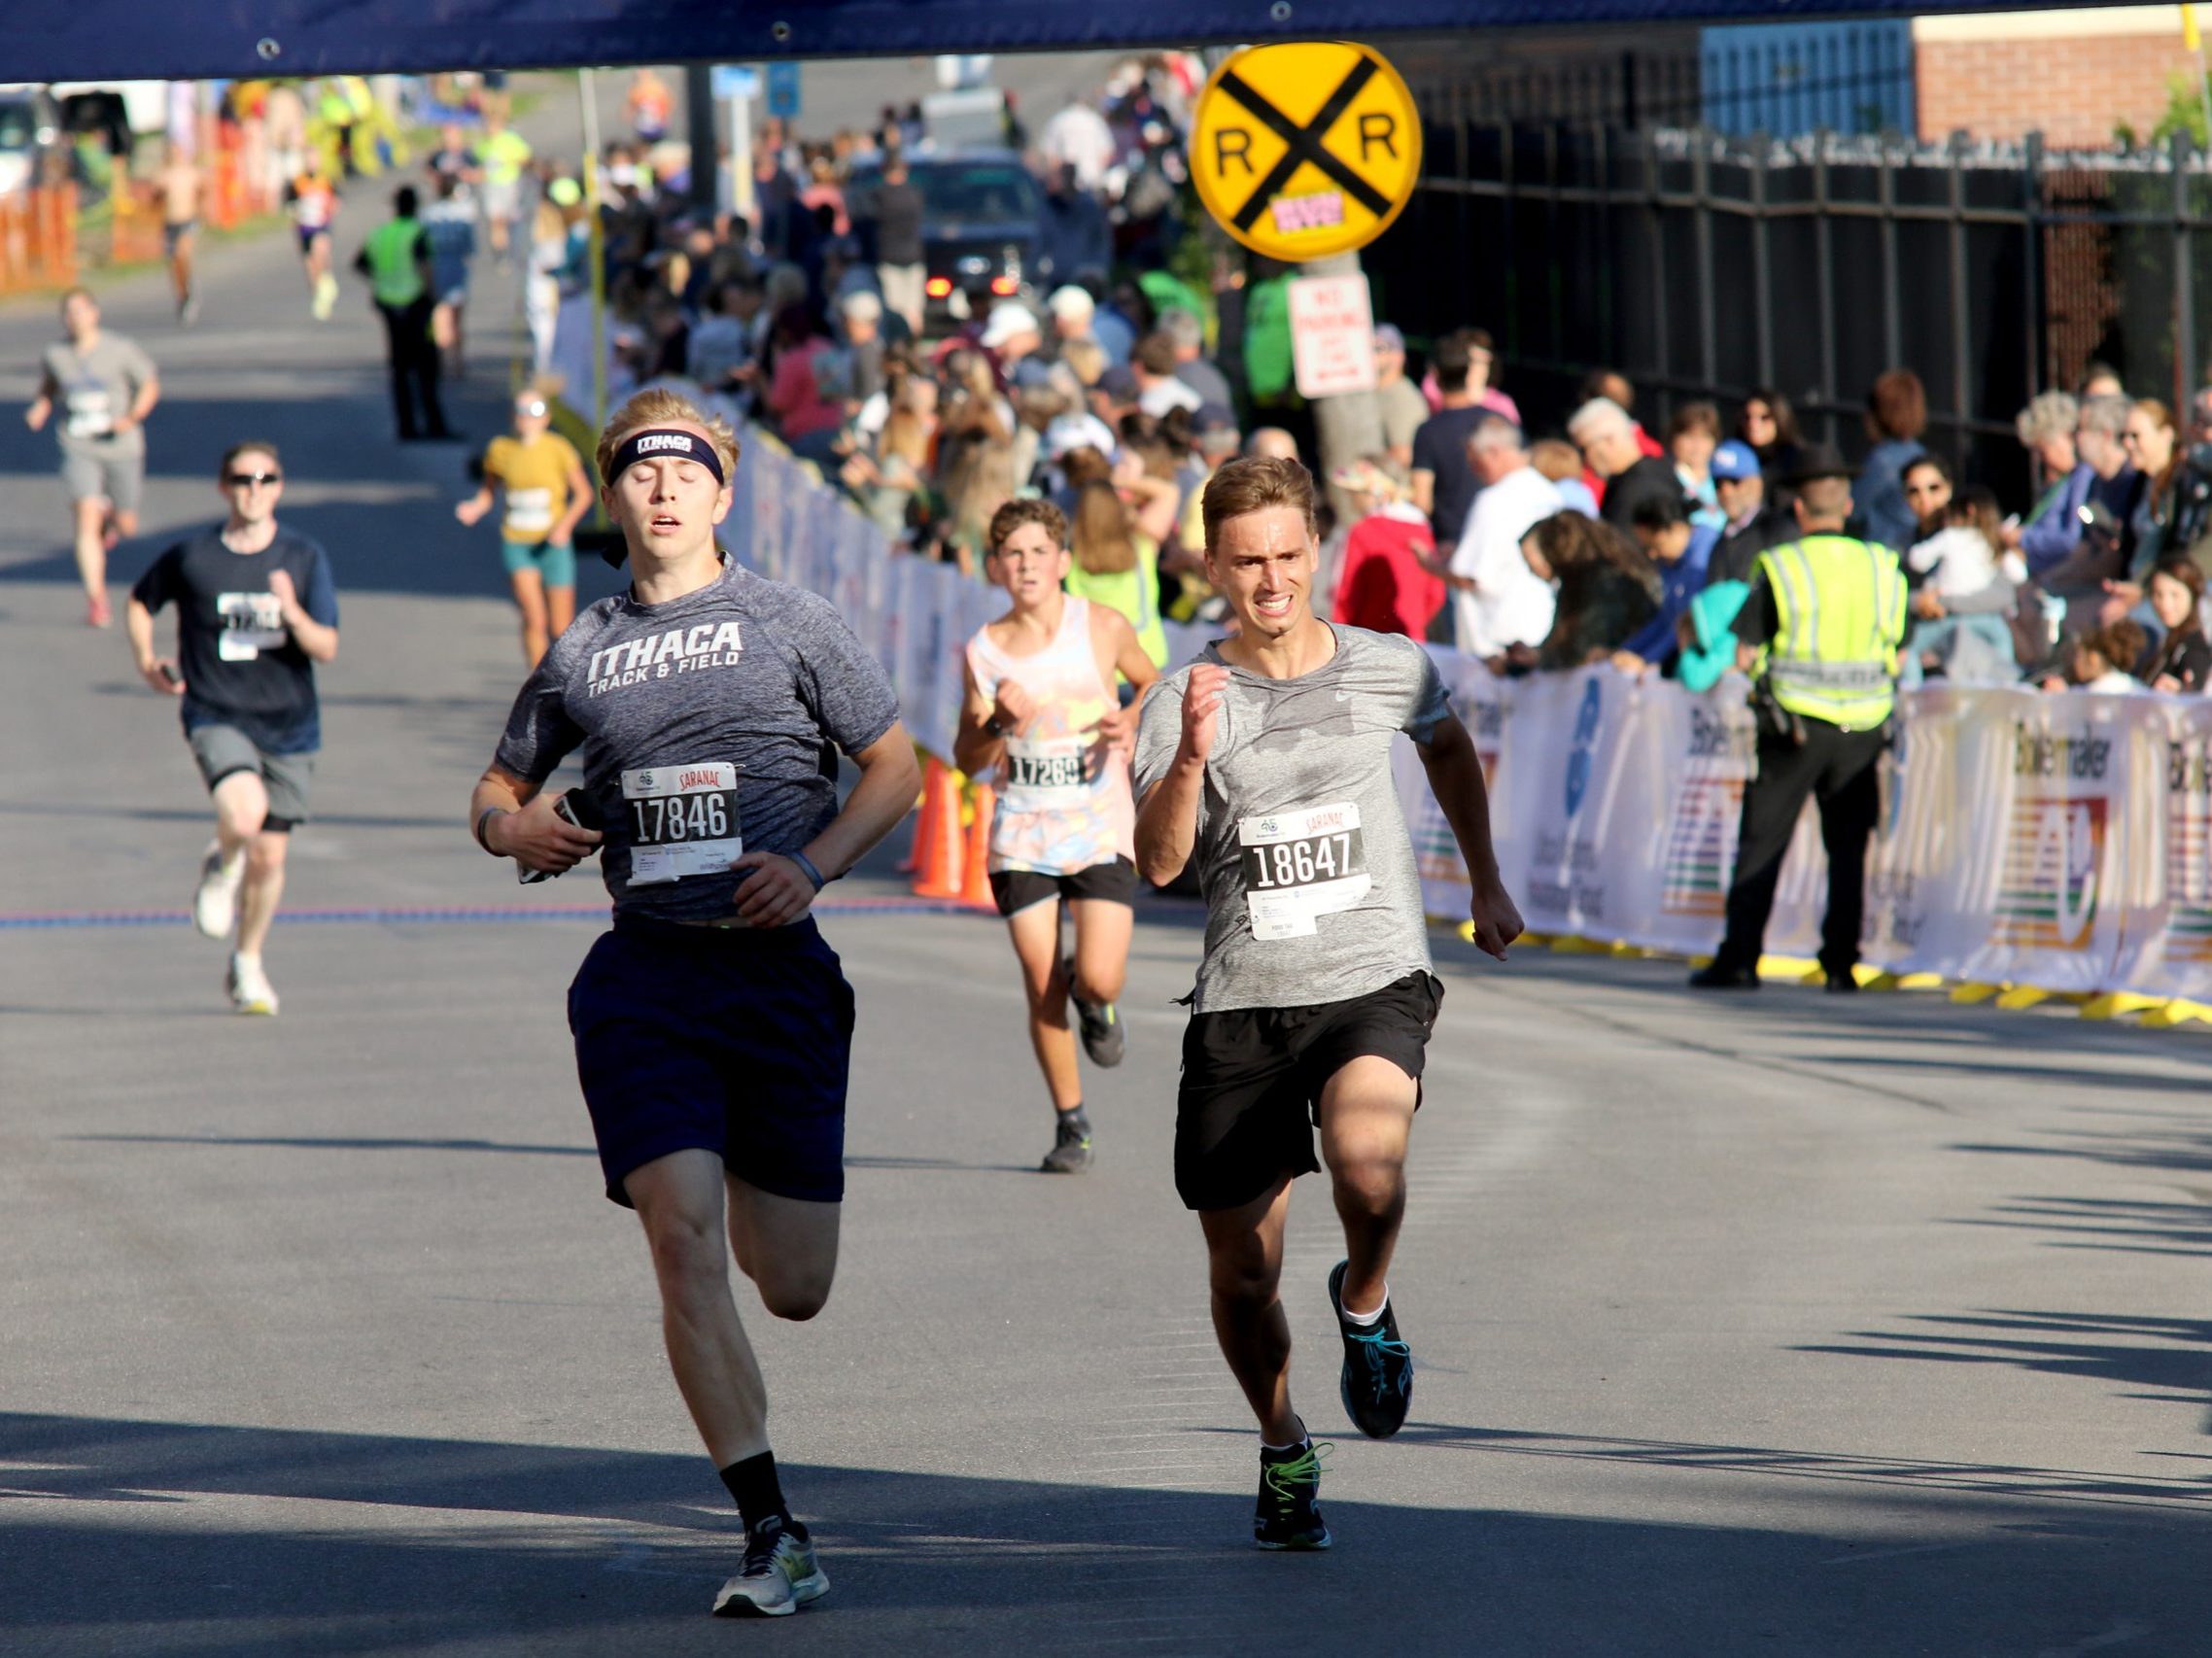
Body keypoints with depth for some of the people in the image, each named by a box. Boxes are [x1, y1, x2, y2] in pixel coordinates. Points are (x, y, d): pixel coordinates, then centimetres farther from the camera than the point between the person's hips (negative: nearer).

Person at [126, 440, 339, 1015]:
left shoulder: (305, 558, -1)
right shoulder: (192, 557, -4)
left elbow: (327, 648, -5)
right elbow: (139, 602, 15)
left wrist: (293, 614, -25)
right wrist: (146, 660, -2)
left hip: (289, 724, 2)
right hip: (216, 716, -2)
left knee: (269, 855, 8)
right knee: (245, 813, -30)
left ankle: (248, 965, 31)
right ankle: (220, 866, 7)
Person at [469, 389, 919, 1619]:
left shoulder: (787, 622, 5)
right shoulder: (580, 655, 12)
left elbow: (897, 766, 7)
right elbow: (500, 792, 23)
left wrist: (812, 867, -9)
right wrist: (517, 831, -1)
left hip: (778, 967, -1)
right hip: (644, 977, 1)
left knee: (795, 1289, 2)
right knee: (683, 1241, -16)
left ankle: (746, 1186, 42)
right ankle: (775, 1540, -12)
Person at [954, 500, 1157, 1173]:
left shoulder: (1103, 627, -3)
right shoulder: (986, 649, -1)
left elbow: (1149, 681, 17)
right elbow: (967, 759, 3)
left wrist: (1131, 726, -3)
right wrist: (998, 723, -17)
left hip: (1100, 830, -1)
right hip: (1021, 833, 1)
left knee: (1099, 980, -14)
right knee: (1041, 987, -2)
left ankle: (1094, 1001, 25)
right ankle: (1070, 1123, 16)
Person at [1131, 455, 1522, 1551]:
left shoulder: (1391, 671, 2)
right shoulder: (1183, 701, -4)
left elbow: (1449, 749, 26)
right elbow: (1158, 863, -15)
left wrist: (1486, 884, 28)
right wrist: (1192, 758, -31)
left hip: (1374, 980, -1)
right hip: (1241, 1004, 1)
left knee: (1367, 1163, -31)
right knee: (1241, 1272, 5)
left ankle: (1366, 1304, 2)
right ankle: (1283, 1453, 32)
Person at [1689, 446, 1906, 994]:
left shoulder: (1779, 567, -5)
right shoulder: (1883, 567, 4)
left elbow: (1744, 654, -4)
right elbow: (1896, 653, 9)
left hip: (1796, 724, -3)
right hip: (1865, 728, 3)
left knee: (1762, 844, 3)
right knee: (1848, 848, 10)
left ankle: (1739, 960, 0)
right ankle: (1841, 963, 6)